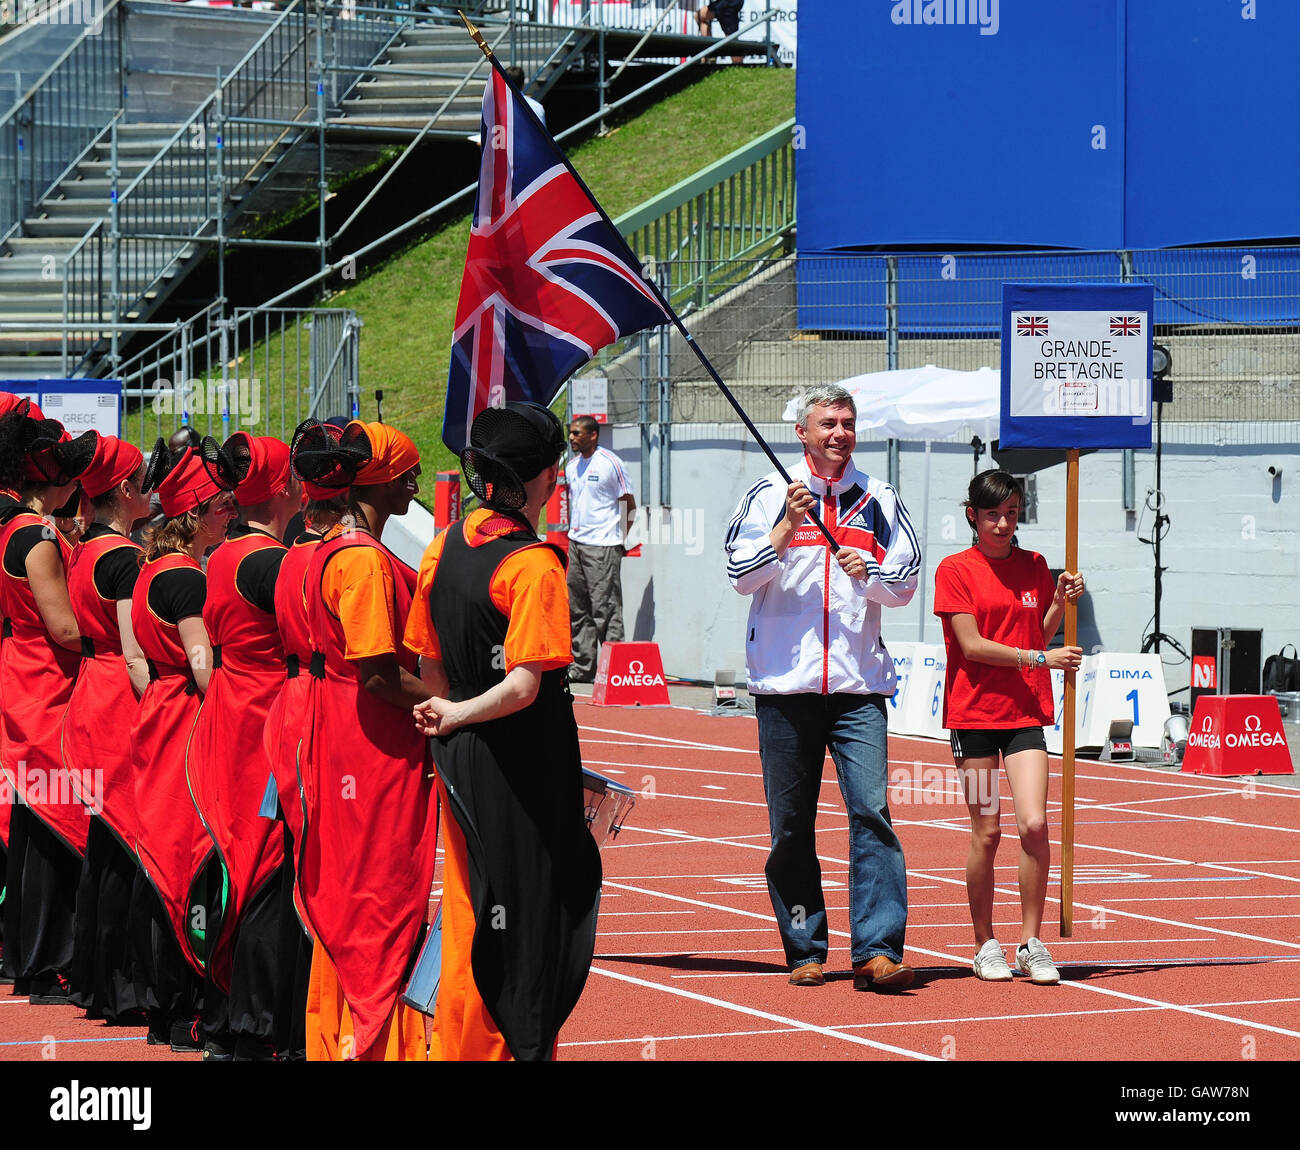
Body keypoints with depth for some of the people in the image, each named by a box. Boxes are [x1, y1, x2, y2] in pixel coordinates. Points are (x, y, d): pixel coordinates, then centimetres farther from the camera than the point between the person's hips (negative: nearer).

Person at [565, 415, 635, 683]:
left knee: (605, 609, -9)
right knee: (577, 609, 9)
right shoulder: (572, 466, 13)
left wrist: (624, 538, -4)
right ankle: (582, 667, 14)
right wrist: (574, 530, 18)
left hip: (602, 545, -8)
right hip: (576, 543, 8)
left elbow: (629, 503, -3)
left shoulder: (610, 463, -8)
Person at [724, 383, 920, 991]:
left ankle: (876, 951, -17)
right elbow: (742, 575, -3)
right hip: (785, 683, 0)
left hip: (859, 688, 0)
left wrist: (870, 575, -11)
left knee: (871, 810, -13)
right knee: (790, 826, 4)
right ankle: (805, 950, 14)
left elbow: (906, 583, 10)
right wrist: (788, 526, -14)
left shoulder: (878, 499, 10)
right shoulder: (769, 495, 5)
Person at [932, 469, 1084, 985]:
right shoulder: (955, 570, -2)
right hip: (975, 710, -3)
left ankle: (1031, 943, -2)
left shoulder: (1034, 567, 11)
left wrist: (1059, 602, 0)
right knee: (986, 832, 0)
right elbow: (972, 645, -10)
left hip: (1025, 712, 3)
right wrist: (1039, 658, -16)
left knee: (1034, 824, -11)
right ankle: (985, 946, 13)